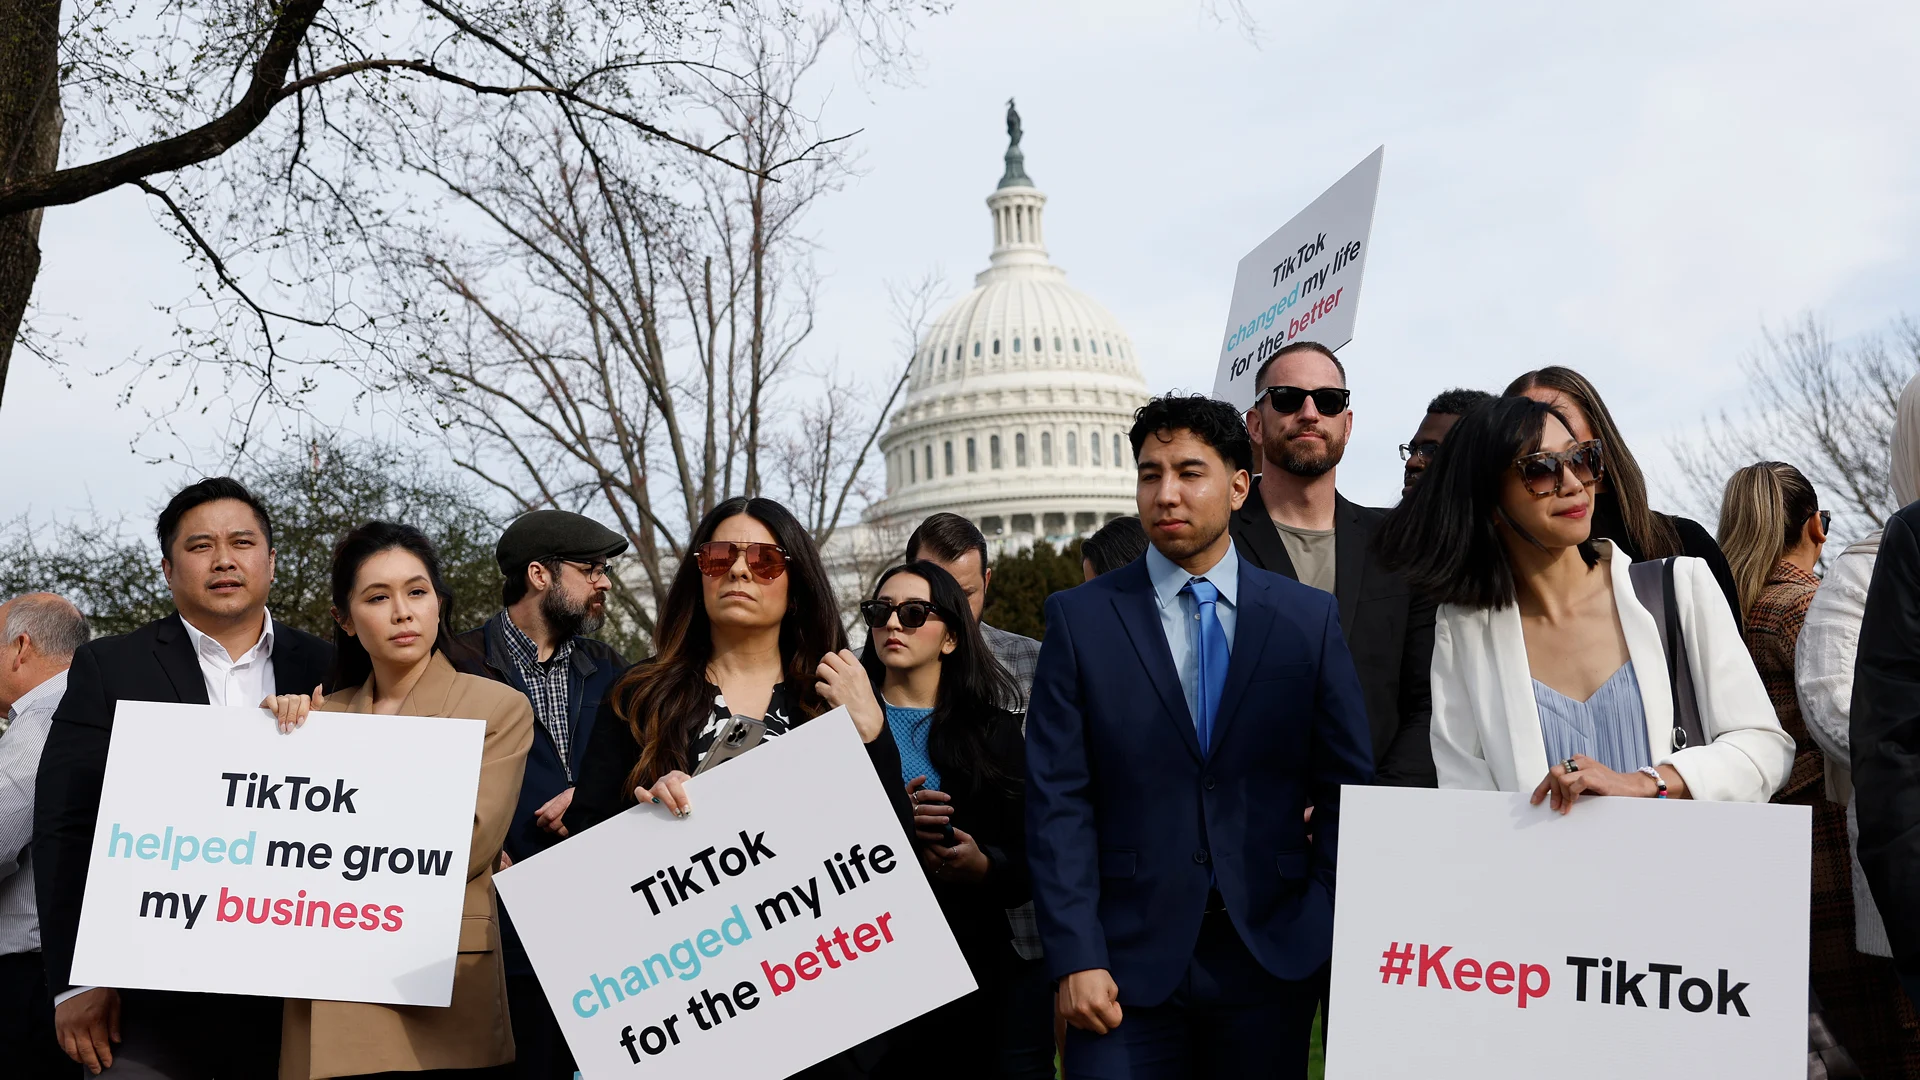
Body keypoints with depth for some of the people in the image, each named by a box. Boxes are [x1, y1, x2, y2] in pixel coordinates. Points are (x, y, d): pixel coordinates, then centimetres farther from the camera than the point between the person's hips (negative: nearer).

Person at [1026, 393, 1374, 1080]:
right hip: (1128, 959, -1)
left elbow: (1349, 784, 5)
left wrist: (1331, 929, -3)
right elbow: (1057, 803, -3)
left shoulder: (1310, 618, 4)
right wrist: (1075, 956, -10)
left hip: (1271, 955, 1)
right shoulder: (1080, 619, 0)